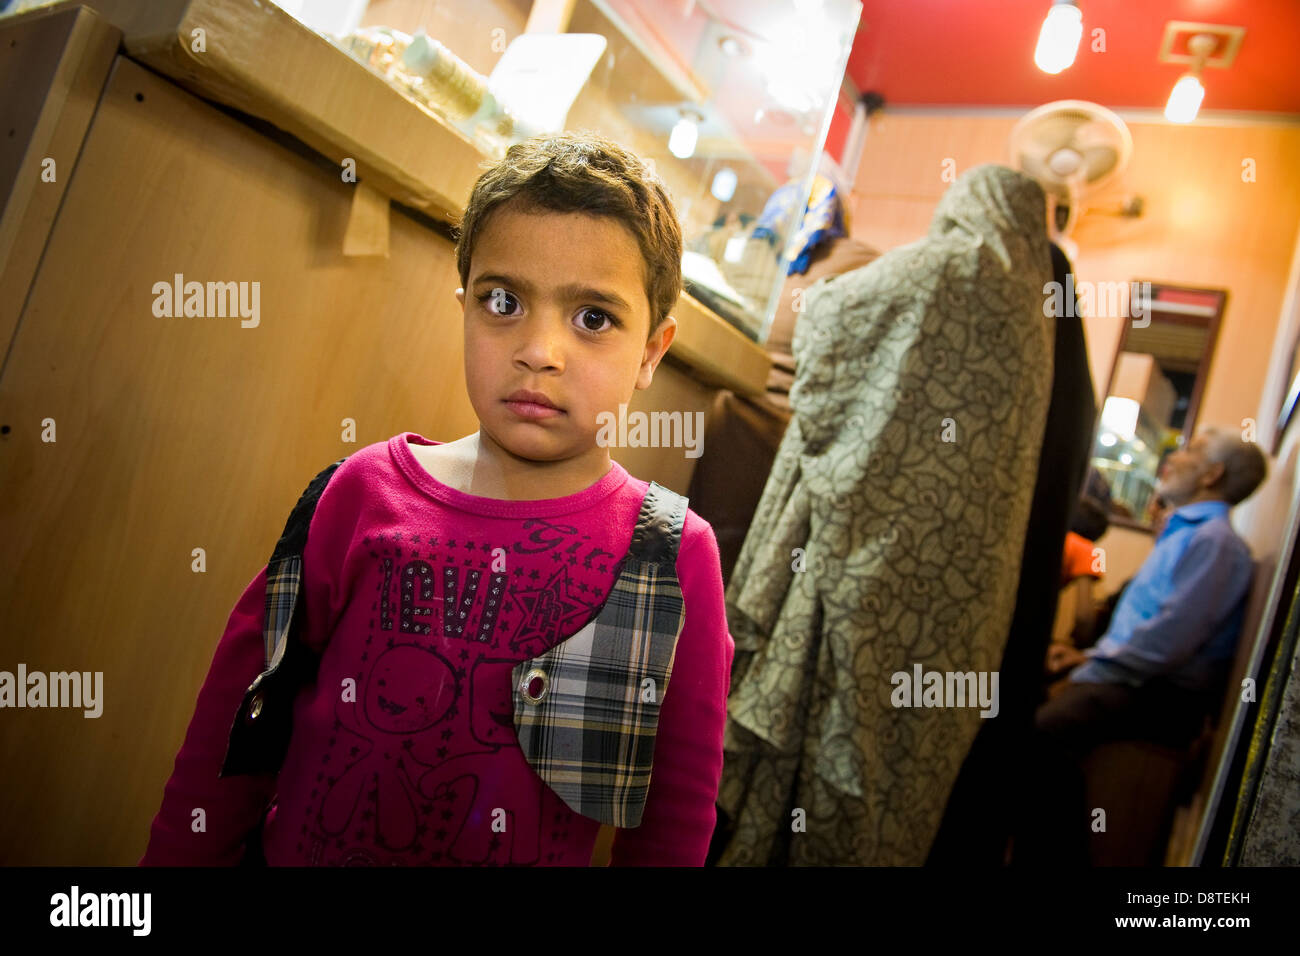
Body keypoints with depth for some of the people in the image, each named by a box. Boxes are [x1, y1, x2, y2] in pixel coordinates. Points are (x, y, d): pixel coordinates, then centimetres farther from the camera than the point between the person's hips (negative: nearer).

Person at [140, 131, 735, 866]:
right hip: (302, 849, 1)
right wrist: (183, 853, -1)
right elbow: (236, 717, -4)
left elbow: (676, 814, -9)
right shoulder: (369, 490, -13)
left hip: (533, 854, 0)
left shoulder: (678, 556, -16)